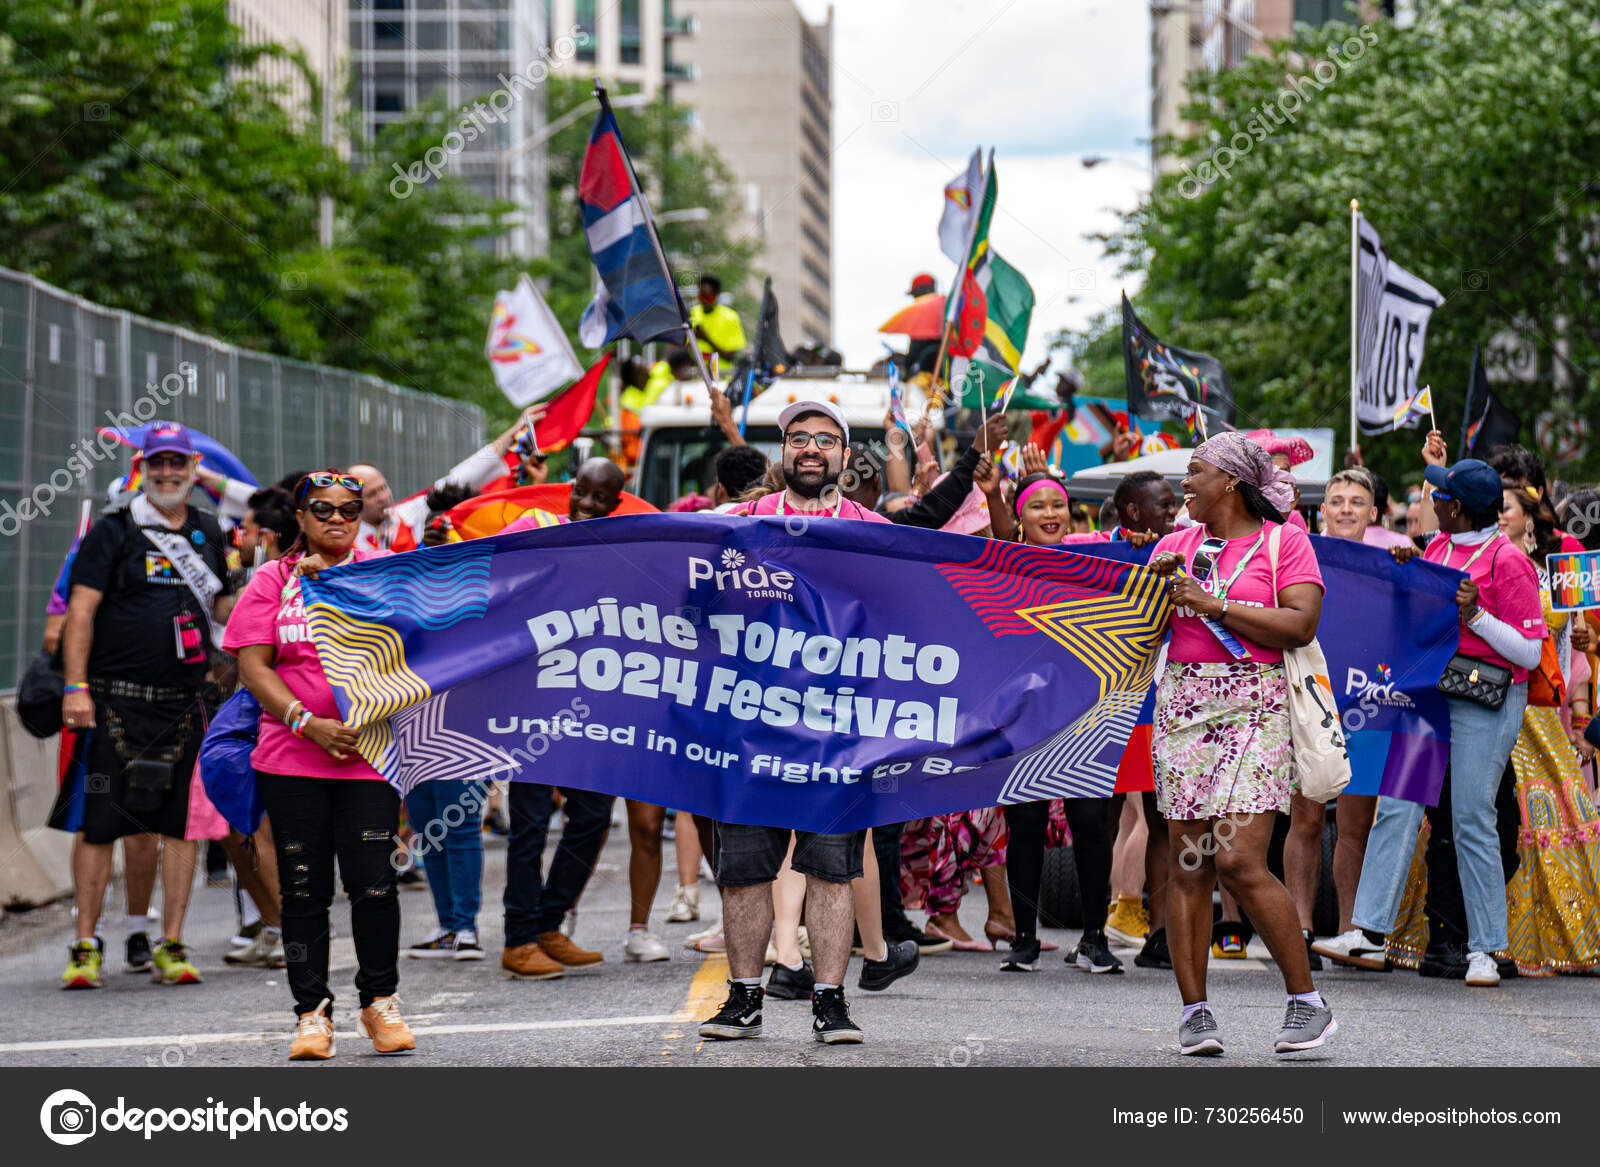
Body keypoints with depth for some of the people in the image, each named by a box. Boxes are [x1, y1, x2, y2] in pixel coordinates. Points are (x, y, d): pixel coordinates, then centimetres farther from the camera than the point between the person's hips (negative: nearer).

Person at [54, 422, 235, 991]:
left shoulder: (207, 531, 14)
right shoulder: (114, 530, 0)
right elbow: (82, 609, -5)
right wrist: (75, 686, -13)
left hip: (183, 705, 4)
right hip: (114, 702, -4)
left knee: (181, 825, 3)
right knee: (97, 824, -3)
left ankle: (171, 948, 9)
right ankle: (86, 947, 6)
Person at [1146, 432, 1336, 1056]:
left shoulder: (1284, 541, 4)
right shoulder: (1178, 543, 17)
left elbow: (1301, 625, -9)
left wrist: (1215, 605, -10)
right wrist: (1155, 584, -3)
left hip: (1254, 706, -5)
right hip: (1180, 702, 5)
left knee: (1239, 860, -14)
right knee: (1188, 864, -1)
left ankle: (1308, 1001, -3)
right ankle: (1194, 1010, 4)